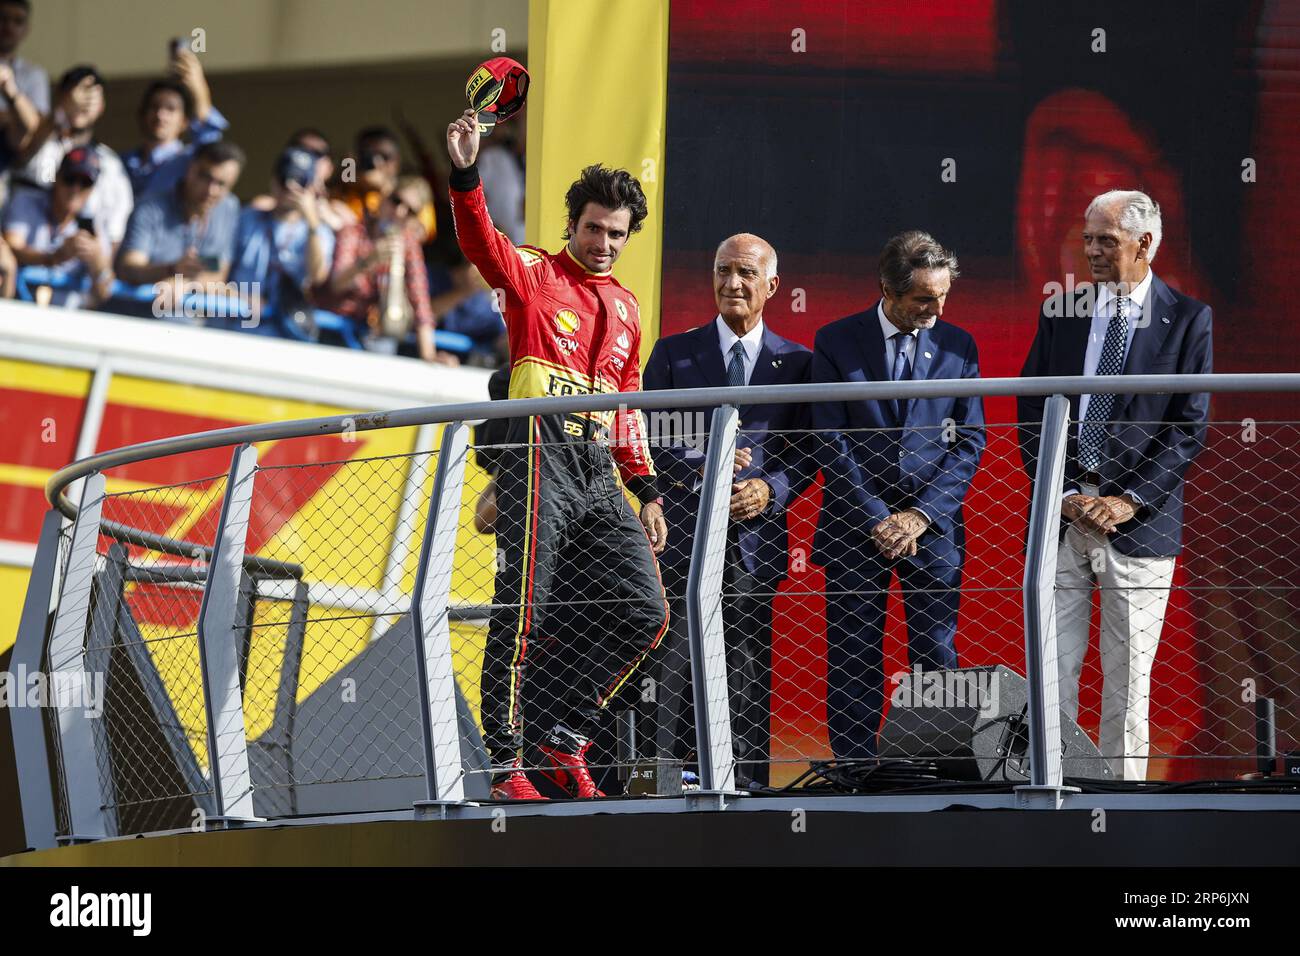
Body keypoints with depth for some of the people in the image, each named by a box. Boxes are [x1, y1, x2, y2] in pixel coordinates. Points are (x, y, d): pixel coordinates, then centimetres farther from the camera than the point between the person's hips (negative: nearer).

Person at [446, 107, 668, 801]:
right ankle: (505, 762, -8)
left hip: (601, 471, 6)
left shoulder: (625, 308, 24)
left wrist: (647, 492, 22)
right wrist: (465, 175, -32)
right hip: (542, 455, -6)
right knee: (522, 610, -11)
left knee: (643, 610, 0)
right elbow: (482, 244, -15)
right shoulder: (534, 275, 7)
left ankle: (568, 737, 11)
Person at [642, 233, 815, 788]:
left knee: (748, 672, -1)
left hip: (756, 533, 1)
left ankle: (746, 780, 1)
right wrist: (701, 467, -12)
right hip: (684, 535, -1)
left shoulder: (796, 363, 13)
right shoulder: (673, 355, 11)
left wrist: (770, 488, -10)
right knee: (673, 666, -8)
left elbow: (807, 453, 9)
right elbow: (649, 440, 4)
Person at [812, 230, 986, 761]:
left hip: (933, 524, 1)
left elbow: (970, 440, 5)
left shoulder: (957, 345, 7)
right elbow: (832, 443, -3)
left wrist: (923, 514, -6)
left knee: (937, 656, -1)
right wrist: (877, 519, -9)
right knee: (854, 661, -1)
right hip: (856, 524, -1)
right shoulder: (836, 342, 0)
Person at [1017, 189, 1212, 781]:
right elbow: (1031, 416, 8)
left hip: (1138, 520, -2)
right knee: (1051, 672, -2)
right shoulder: (1059, 316, 11)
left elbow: (1189, 426, -3)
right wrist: (1063, 494, -5)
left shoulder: (1188, 320, 2)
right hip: (1061, 514, 2)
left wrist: (1130, 501, -11)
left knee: (1127, 677, 1)